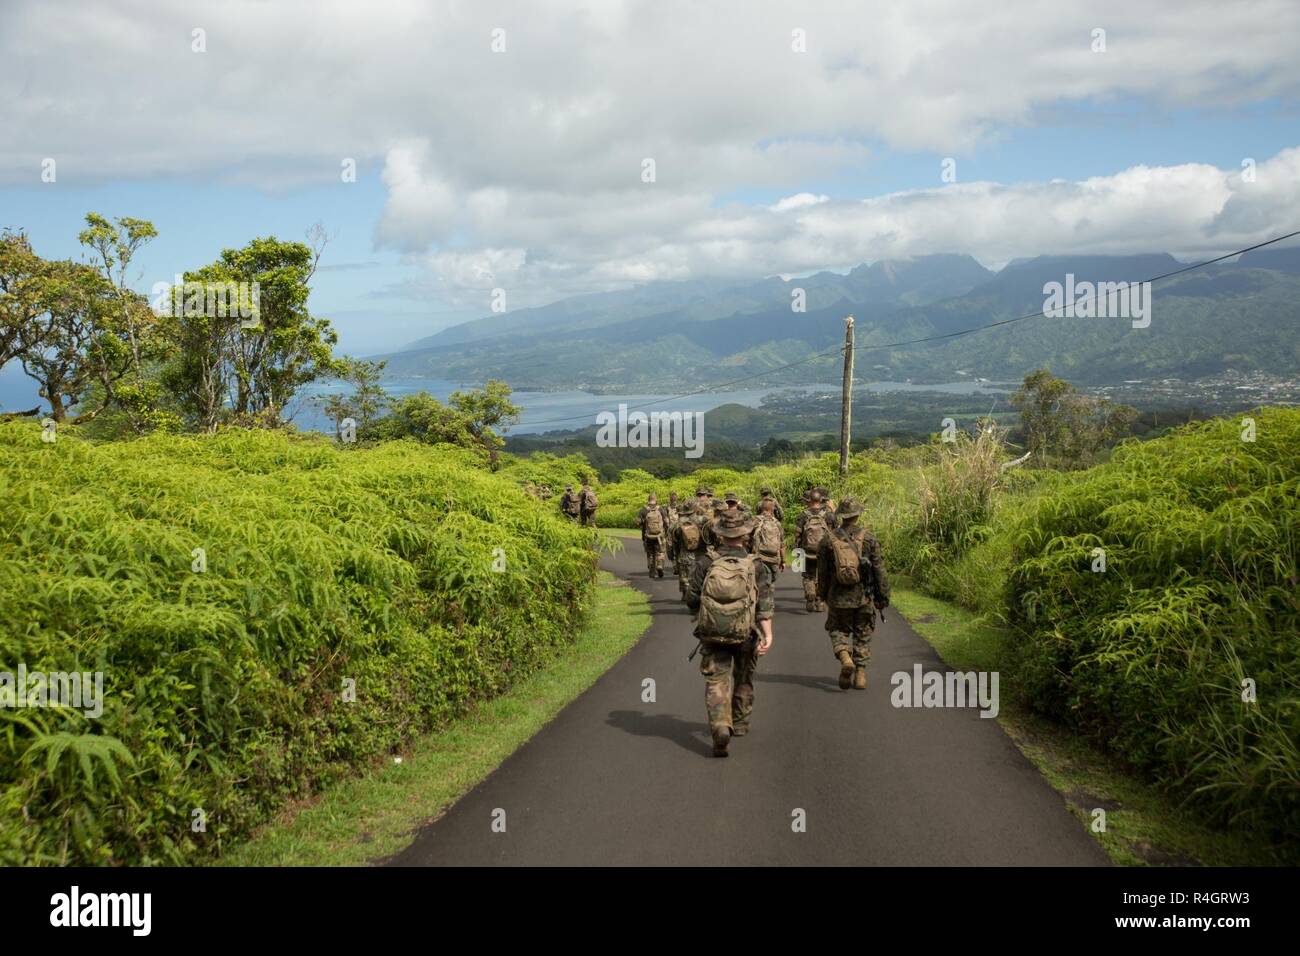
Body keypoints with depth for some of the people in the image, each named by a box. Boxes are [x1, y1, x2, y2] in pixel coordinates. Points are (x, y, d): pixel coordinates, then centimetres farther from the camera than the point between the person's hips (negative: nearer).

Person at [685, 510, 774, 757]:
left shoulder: (705, 563, -5)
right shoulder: (756, 566, -5)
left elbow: (691, 600, -1)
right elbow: (764, 605, -12)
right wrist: (767, 635, -15)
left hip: (712, 634, -1)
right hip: (745, 635, 1)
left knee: (716, 681, 0)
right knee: (743, 680, 22)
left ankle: (720, 728, -20)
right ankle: (740, 724, 38)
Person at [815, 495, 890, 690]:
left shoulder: (828, 539, -2)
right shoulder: (868, 538, -6)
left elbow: (822, 572, 5)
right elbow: (879, 570, -5)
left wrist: (823, 596, 18)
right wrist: (883, 596, 4)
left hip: (838, 597, 0)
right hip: (864, 597, 0)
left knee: (839, 631, 15)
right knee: (862, 635, 13)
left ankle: (845, 658, -12)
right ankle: (860, 674, 12)